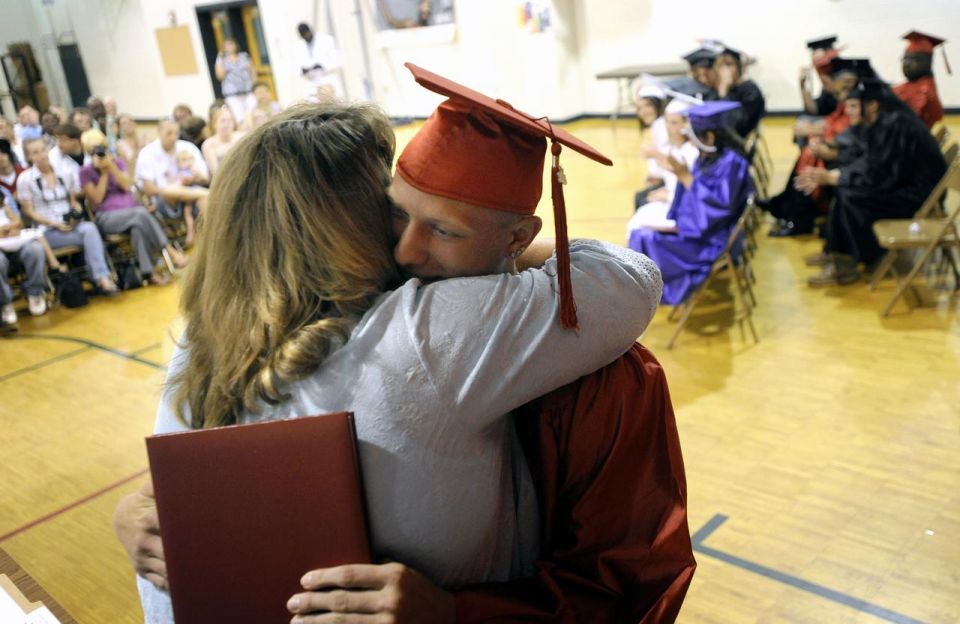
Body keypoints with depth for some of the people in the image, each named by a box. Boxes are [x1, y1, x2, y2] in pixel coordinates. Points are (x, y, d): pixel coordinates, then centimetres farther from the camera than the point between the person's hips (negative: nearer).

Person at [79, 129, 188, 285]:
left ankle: (148, 271, -42)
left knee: (138, 226, -35)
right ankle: (170, 251, -38)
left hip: (131, 210, 3)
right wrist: (104, 172, -3)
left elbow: (127, 186, 1)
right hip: (107, 217, -3)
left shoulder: (119, 162, 17)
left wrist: (111, 166, -7)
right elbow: (97, 198, -4)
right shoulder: (86, 172, 9)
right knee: (141, 214, -35)